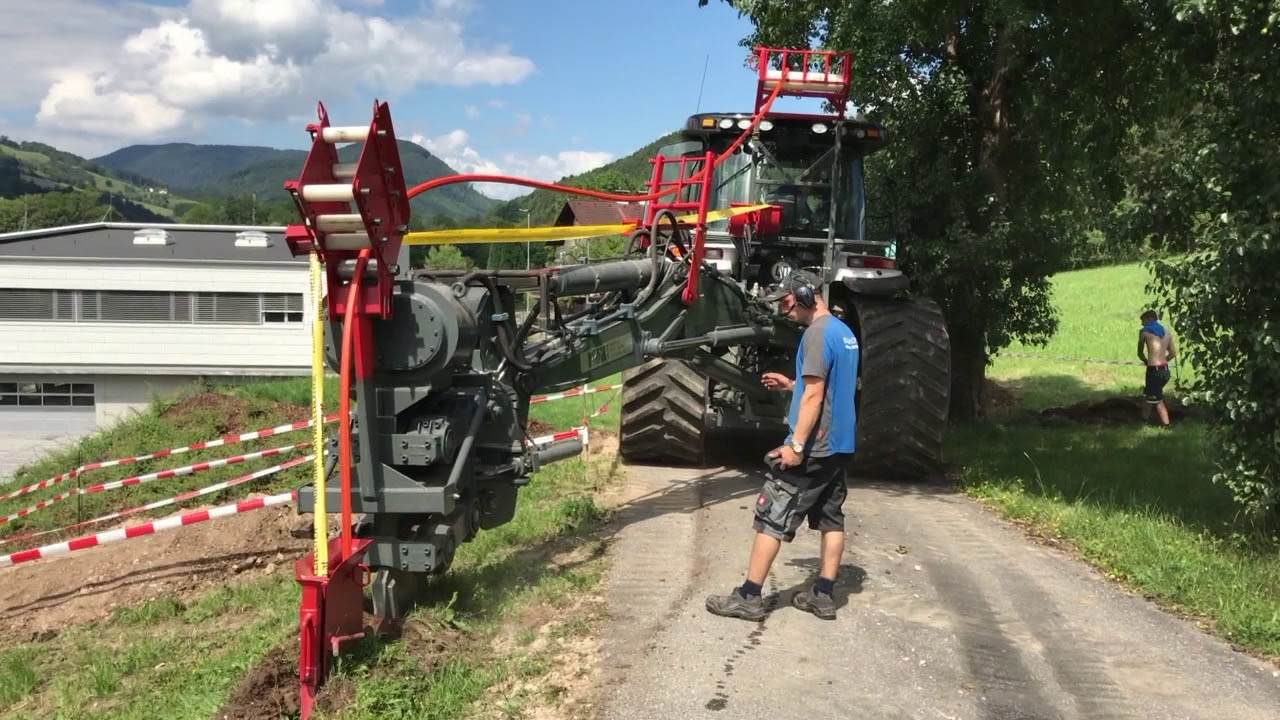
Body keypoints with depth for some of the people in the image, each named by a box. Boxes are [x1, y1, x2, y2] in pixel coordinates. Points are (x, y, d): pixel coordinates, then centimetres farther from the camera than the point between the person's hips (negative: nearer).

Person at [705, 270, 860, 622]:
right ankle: (823, 595, 16)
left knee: (771, 518, -4)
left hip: (812, 447, -10)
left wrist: (796, 444, -21)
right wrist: (791, 385, 18)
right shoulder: (845, 332, 13)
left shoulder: (817, 333, -16)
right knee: (831, 519, 11)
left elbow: (814, 395, -21)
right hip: (839, 445, 10)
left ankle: (748, 597, 0)